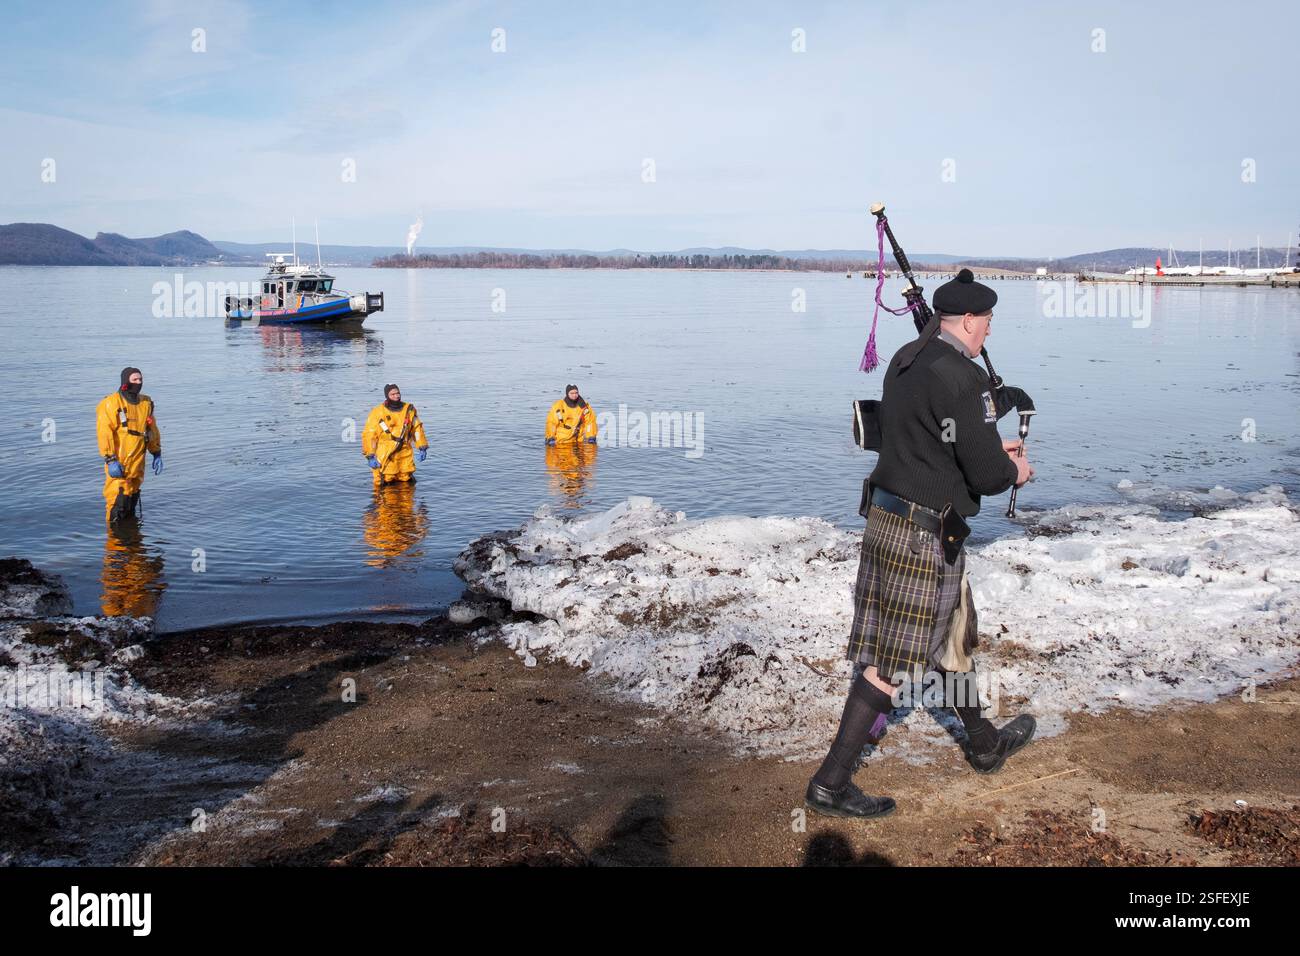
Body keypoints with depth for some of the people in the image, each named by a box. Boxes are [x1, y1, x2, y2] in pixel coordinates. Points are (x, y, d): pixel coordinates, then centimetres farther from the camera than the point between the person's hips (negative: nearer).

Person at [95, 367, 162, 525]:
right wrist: (110, 460, -21)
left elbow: (152, 429, 19)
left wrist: (157, 453, 17)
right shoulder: (111, 404, -12)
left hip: (137, 462, 6)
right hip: (118, 463, -6)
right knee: (117, 498, -7)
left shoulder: (146, 403, 9)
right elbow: (104, 433, -16)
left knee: (133, 495, 15)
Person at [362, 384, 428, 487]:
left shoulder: (409, 410, 4)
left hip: (405, 454, 4)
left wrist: (422, 447, 10)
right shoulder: (378, 412, -8)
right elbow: (368, 434, -7)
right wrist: (370, 456, -11)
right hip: (385, 455, -3)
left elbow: (417, 428, 15)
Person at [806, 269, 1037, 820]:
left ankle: (984, 743, 43)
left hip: (887, 518, 10)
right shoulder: (962, 378, -20)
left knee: (952, 631, 24)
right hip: (924, 533, -10)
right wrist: (1014, 471, 2)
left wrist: (992, 449, 17)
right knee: (890, 661, -2)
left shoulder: (905, 361, 9)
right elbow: (986, 474, -20)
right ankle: (831, 782, 3)